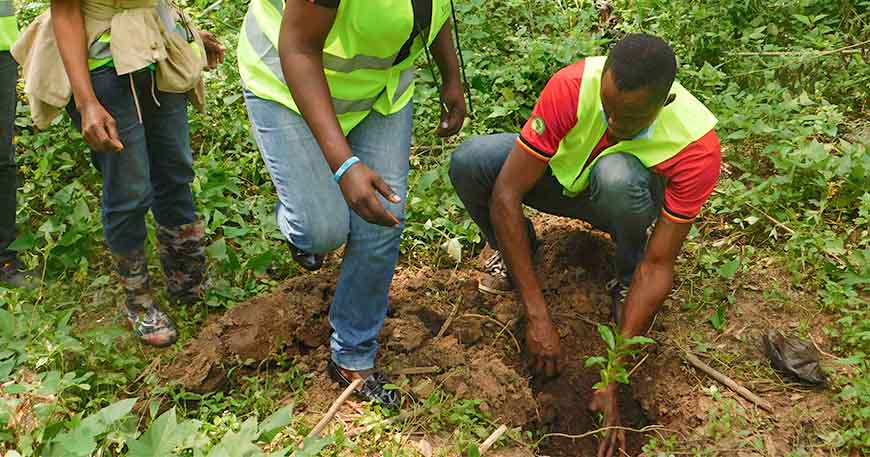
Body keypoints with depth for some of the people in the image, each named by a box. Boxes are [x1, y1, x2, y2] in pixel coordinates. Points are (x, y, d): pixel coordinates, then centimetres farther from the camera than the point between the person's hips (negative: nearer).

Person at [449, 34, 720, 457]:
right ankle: (511, 252, 3)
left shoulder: (697, 148, -34)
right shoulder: (572, 86, -34)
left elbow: (658, 265, -30)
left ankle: (626, 280, -7)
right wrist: (538, 318, -34)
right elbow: (505, 195, -33)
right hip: (562, 176, 1)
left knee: (619, 176, -40)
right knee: (468, 162, -29)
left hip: (626, 196, -1)